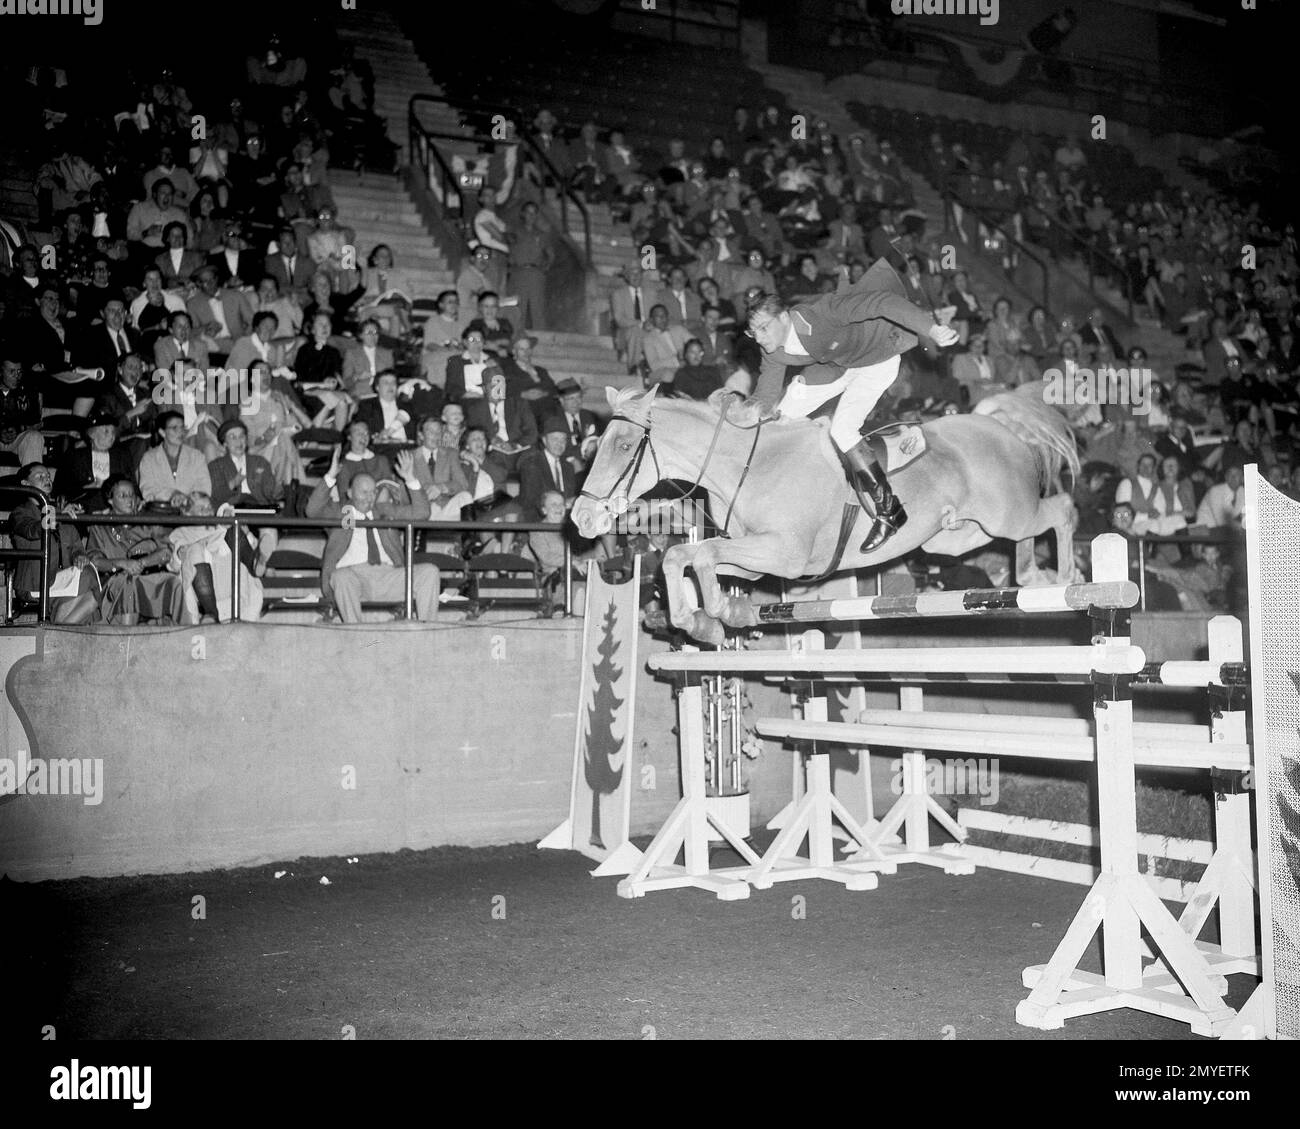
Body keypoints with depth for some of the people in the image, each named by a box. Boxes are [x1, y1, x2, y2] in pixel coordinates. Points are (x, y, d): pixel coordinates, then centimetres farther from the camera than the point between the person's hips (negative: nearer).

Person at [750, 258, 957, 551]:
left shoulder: (820, 315, -39)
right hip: (840, 363, 7)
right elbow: (765, 396, -4)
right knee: (784, 413, 6)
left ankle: (889, 511, -11)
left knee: (841, 430, -19)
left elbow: (882, 302, -44)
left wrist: (932, 329, -51)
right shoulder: (774, 353, -17)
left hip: (879, 359, -7)